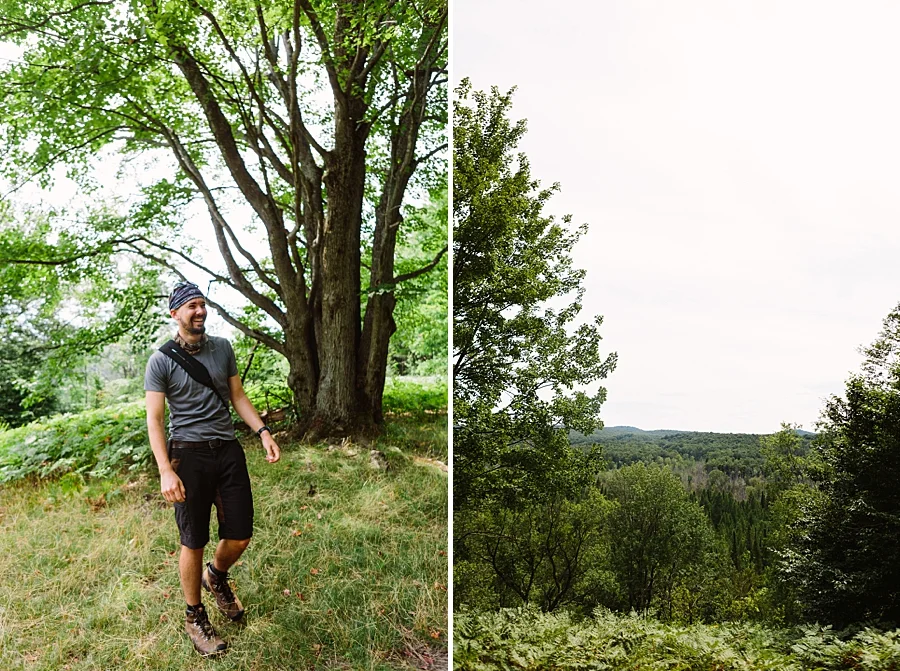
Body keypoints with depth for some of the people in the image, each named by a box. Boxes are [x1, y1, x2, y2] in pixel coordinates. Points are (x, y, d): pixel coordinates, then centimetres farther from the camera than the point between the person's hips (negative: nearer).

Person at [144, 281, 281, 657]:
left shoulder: (223, 348, 8)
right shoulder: (161, 361, -5)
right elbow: (154, 419, -6)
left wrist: (263, 433, 0)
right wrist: (165, 471, -15)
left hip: (228, 451, 4)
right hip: (189, 455, -4)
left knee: (240, 536, 6)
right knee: (194, 542, 4)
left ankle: (216, 577, 40)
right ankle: (195, 618, 25)